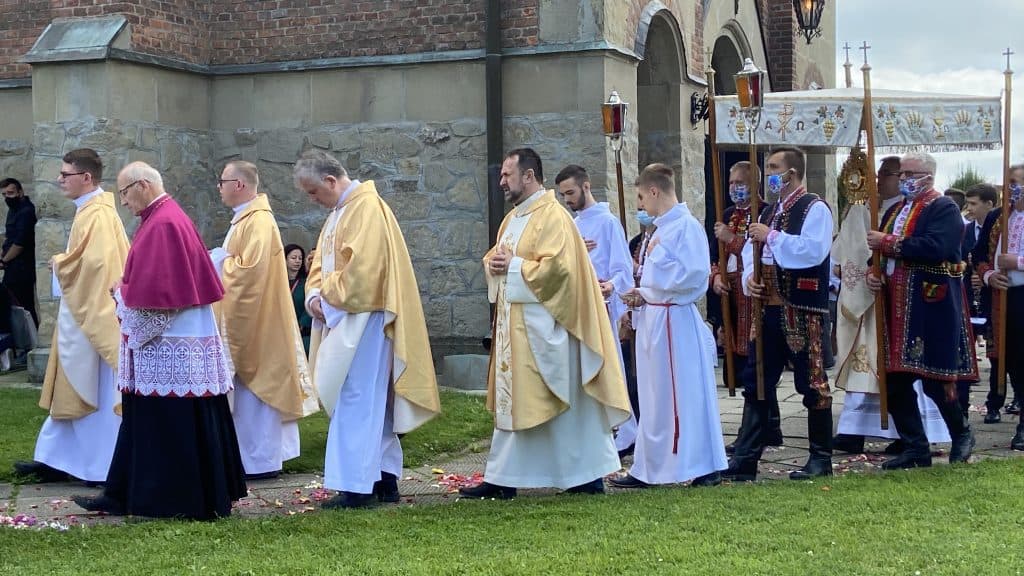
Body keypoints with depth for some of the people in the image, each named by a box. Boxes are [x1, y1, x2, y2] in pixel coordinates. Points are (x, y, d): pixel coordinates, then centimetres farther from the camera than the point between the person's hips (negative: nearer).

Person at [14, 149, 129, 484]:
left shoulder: (96, 215, -18)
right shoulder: (91, 211, 13)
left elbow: (92, 261, -27)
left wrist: (58, 263, -10)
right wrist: (64, 262, 4)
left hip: (93, 315, -10)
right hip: (84, 313, 10)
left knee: (95, 390, -2)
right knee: (74, 388, 12)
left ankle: (106, 466, 7)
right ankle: (55, 460, 18)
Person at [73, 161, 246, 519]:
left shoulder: (163, 224, -16)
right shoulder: (162, 219, 15)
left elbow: (154, 289, -21)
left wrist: (121, 293, -5)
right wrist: (127, 289, 7)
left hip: (171, 345, -10)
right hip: (166, 341, 10)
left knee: (174, 423, -4)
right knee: (146, 419, 12)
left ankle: (185, 501, 4)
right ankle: (126, 496, 18)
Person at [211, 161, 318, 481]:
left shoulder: (258, 221, -17)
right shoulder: (246, 219, 15)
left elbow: (252, 269, -27)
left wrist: (221, 262, -12)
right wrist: (221, 261, 7)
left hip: (254, 321, -10)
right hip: (244, 318, 10)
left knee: (253, 387, -4)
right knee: (247, 388, 12)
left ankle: (261, 460, 2)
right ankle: (255, 455, 18)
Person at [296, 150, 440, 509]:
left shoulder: (367, 208, -14)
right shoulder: (338, 213, 17)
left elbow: (361, 268, -23)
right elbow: (321, 264, 19)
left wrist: (329, 294, -11)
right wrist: (315, 294, 0)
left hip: (363, 318, -10)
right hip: (341, 317, 10)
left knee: (356, 401, -9)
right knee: (372, 401, 12)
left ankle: (356, 486, -6)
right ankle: (385, 479, 18)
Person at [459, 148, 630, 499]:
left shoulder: (552, 217, -13)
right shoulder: (513, 218, 16)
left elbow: (556, 267, -23)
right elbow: (495, 257, 23)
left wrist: (513, 266, -16)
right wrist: (492, 263, 0)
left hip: (542, 325, -10)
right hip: (514, 325, 10)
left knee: (562, 401, -2)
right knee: (512, 400, 9)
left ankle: (588, 476, 8)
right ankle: (501, 479, 13)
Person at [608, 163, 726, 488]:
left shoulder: (687, 226, -14)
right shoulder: (663, 227, 14)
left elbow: (694, 275, -22)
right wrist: (644, 294, 4)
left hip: (675, 321, -10)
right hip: (654, 318, 10)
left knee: (682, 395, -3)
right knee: (655, 397, 12)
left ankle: (705, 467, 6)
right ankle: (648, 470, 19)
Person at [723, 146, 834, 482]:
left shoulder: (814, 208, -7)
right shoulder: (768, 211, 17)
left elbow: (813, 250, -22)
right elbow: (751, 250, 16)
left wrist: (772, 236, -17)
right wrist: (749, 278, -3)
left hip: (803, 311, -8)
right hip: (768, 307, 8)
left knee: (812, 383, 0)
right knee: (756, 382, 7)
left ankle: (821, 459, 11)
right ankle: (745, 460, 11)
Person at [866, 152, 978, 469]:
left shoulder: (944, 209, -7)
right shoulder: (895, 210, 17)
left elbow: (935, 248, -24)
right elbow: (881, 251, 20)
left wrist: (889, 242, -19)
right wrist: (874, 272, -3)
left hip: (932, 309, -7)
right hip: (897, 309, 8)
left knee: (935, 379, -3)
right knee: (895, 380, 5)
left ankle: (962, 434, 22)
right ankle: (915, 449, 15)